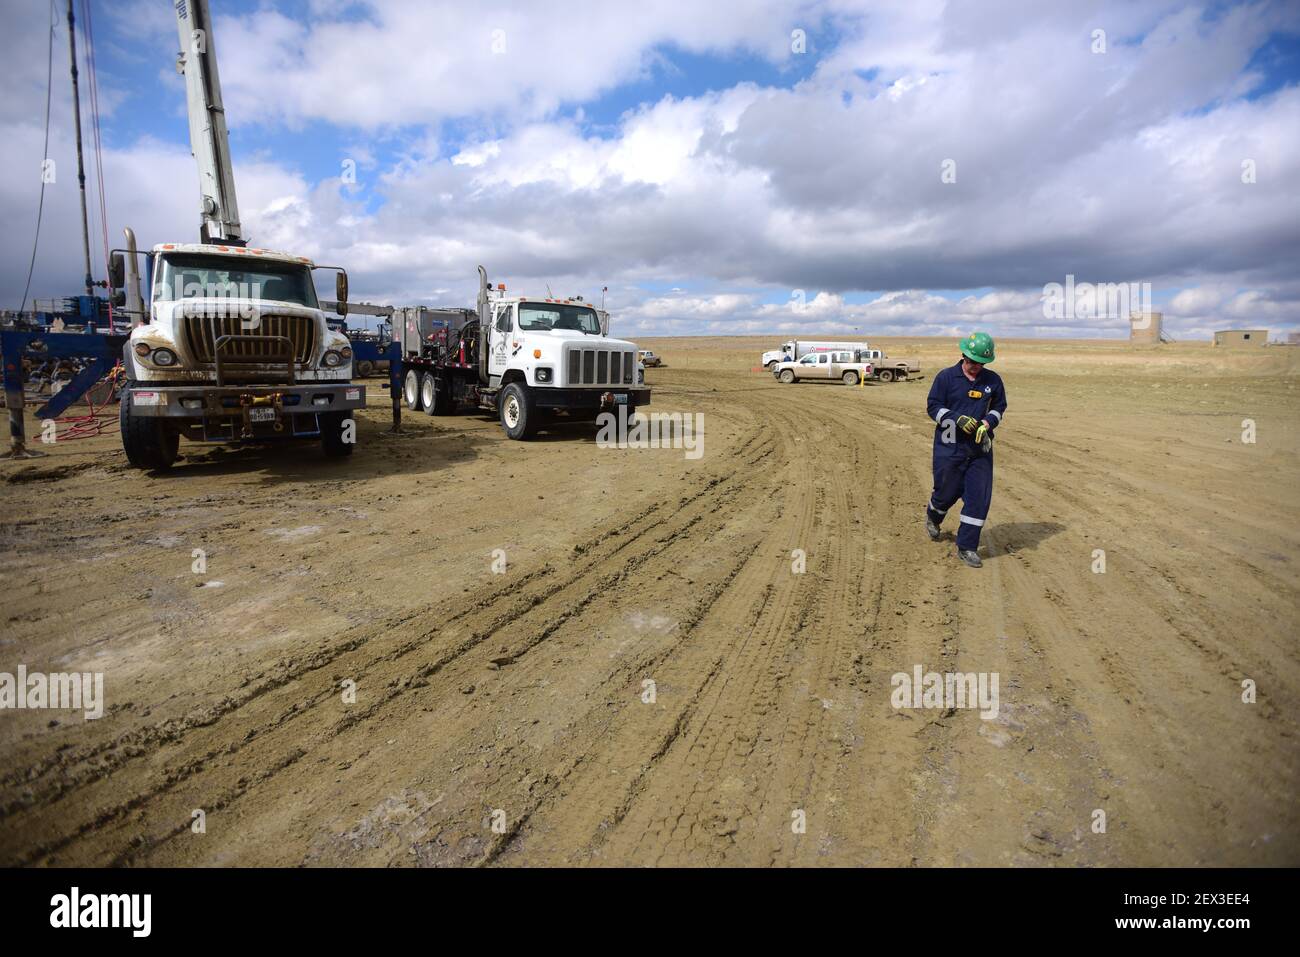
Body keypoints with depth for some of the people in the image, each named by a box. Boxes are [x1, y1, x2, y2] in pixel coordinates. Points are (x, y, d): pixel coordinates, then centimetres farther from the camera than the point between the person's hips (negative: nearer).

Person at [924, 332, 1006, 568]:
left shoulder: (993, 380, 6)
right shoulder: (946, 377, -4)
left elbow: (999, 407, 17)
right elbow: (933, 406, -4)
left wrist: (987, 424, -4)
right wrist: (958, 419, -19)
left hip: (980, 447, 3)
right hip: (949, 448, -3)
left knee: (980, 497, -3)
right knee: (948, 492, 8)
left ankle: (967, 547, 7)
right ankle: (932, 517, 44)